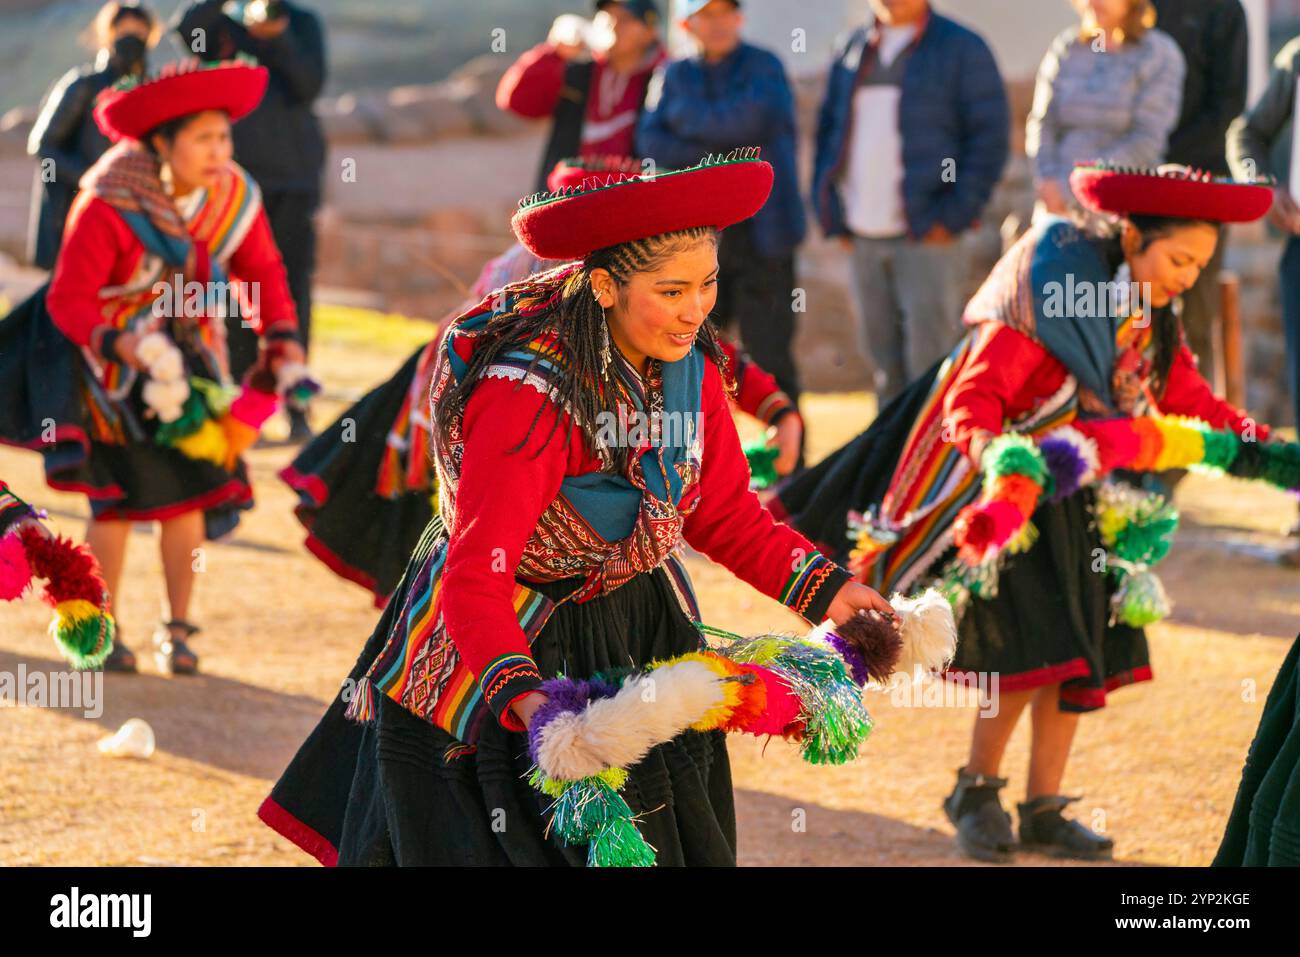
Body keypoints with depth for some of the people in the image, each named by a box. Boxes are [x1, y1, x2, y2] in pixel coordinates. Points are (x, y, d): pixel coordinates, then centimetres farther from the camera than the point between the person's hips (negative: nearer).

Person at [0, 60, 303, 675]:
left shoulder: (234, 197, -12)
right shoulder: (108, 206, -26)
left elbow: (262, 272, 3)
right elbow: (68, 300, -23)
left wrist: (283, 343, -11)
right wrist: (126, 348, -37)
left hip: (191, 356, 4)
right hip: (114, 355, -4)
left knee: (190, 487, -1)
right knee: (119, 495, -4)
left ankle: (177, 630, 11)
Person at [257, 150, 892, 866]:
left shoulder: (691, 366, -9)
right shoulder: (530, 396, -31)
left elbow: (726, 516, 1)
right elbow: (475, 577, -36)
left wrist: (824, 590, -11)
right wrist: (521, 693, -51)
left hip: (639, 622, 7)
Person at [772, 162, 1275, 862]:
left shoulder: (1154, 322, 1)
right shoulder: (1044, 304, -22)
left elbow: (1189, 399, 3)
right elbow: (973, 395, -24)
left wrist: (1254, 438, -13)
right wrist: (987, 445, -45)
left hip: (1078, 505, 7)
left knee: (1079, 650, 6)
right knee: (1030, 648, -13)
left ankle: (1043, 810, 17)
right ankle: (976, 790, 8)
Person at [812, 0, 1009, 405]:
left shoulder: (962, 49, -1)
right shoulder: (853, 50, 14)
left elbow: (991, 137, -4)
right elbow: (829, 128, 21)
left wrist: (954, 216, -11)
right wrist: (830, 213, 10)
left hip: (927, 235, -5)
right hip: (862, 238, 5)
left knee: (928, 360, -10)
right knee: (882, 359, 10)